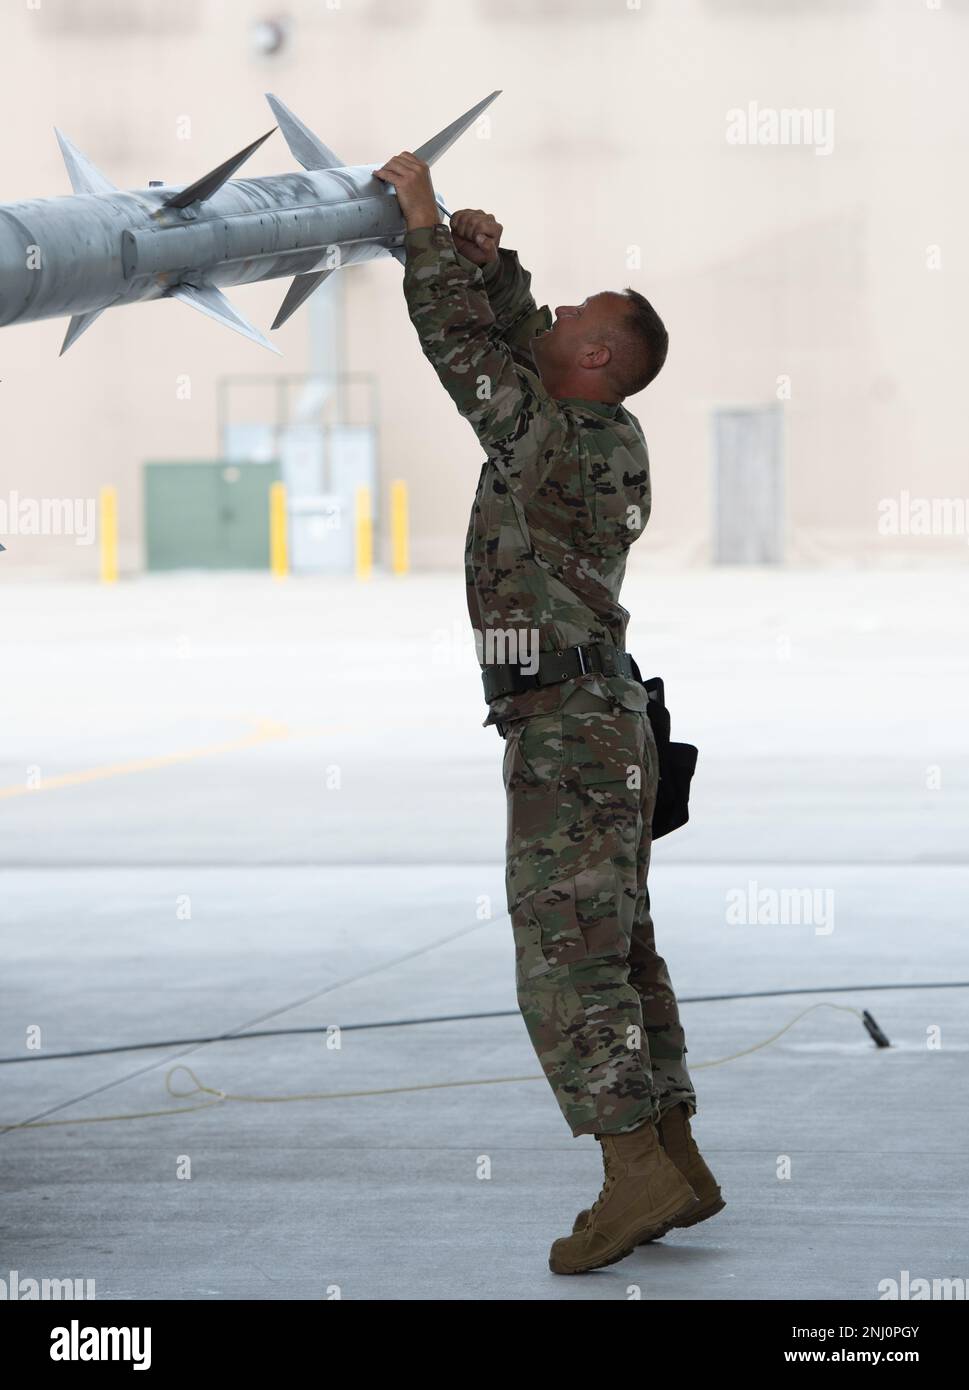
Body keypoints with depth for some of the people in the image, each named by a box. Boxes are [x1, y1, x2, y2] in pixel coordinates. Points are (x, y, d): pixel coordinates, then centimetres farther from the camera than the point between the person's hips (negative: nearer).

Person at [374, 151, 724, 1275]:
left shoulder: (556, 443, -14)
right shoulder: (609, 438, 12)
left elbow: (460, 345, -12)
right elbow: (518, 353, 27)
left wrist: (424, 221, -4)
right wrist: (491, 259, 16)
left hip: (566, 730, -10)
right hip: (600, 724, 10)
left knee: (565, 959, -11)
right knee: (617, 952, 11)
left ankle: (635, 1175, -14)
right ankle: (678, 1168, 13)